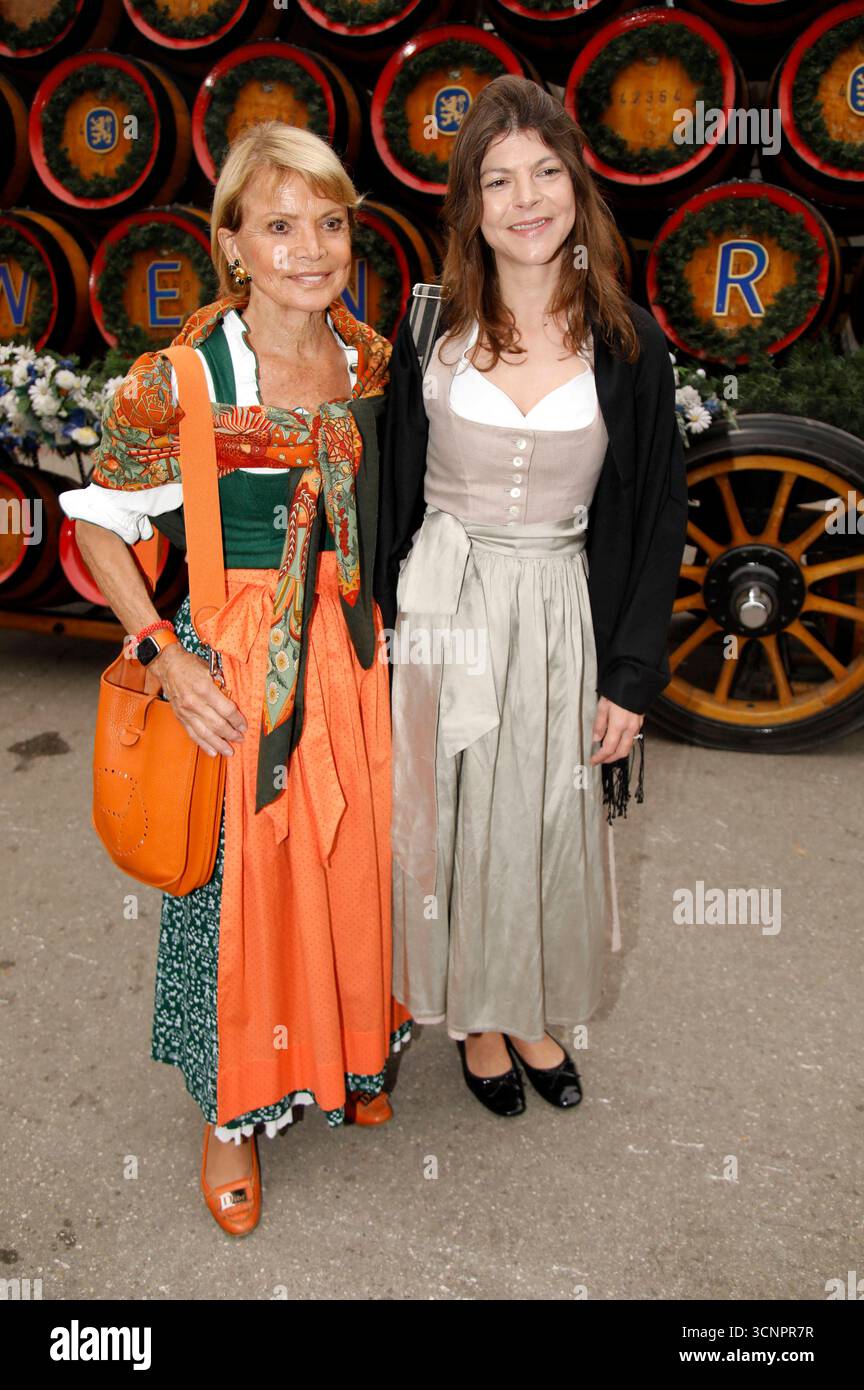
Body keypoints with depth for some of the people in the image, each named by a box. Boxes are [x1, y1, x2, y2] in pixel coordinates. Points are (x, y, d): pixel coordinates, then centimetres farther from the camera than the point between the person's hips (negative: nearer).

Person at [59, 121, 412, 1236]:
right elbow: (98, 522, -6)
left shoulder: (369, 358, 1)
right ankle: (233, 1111, 31)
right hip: (231, 657, -4)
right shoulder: (182, 376, -14)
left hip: (347, 647, 5)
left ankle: (349, 1053, 44)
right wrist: (170, 660, -15)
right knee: (240, 876, 7)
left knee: (350, 856, 16)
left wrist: (375, 621, 9)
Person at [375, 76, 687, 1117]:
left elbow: (655, 518, -1)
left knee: (550, 821, 13)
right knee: (452, 814, 11)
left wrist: (631, 677, -4)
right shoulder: (430, 326, -3)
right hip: (443, 603, 0)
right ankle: (475, 1015, 35)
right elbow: (391, 493, 2)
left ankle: (531, 1011, 39)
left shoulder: (628, 342, -4)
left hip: (561, 614, 1)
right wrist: (381, 628, -1)